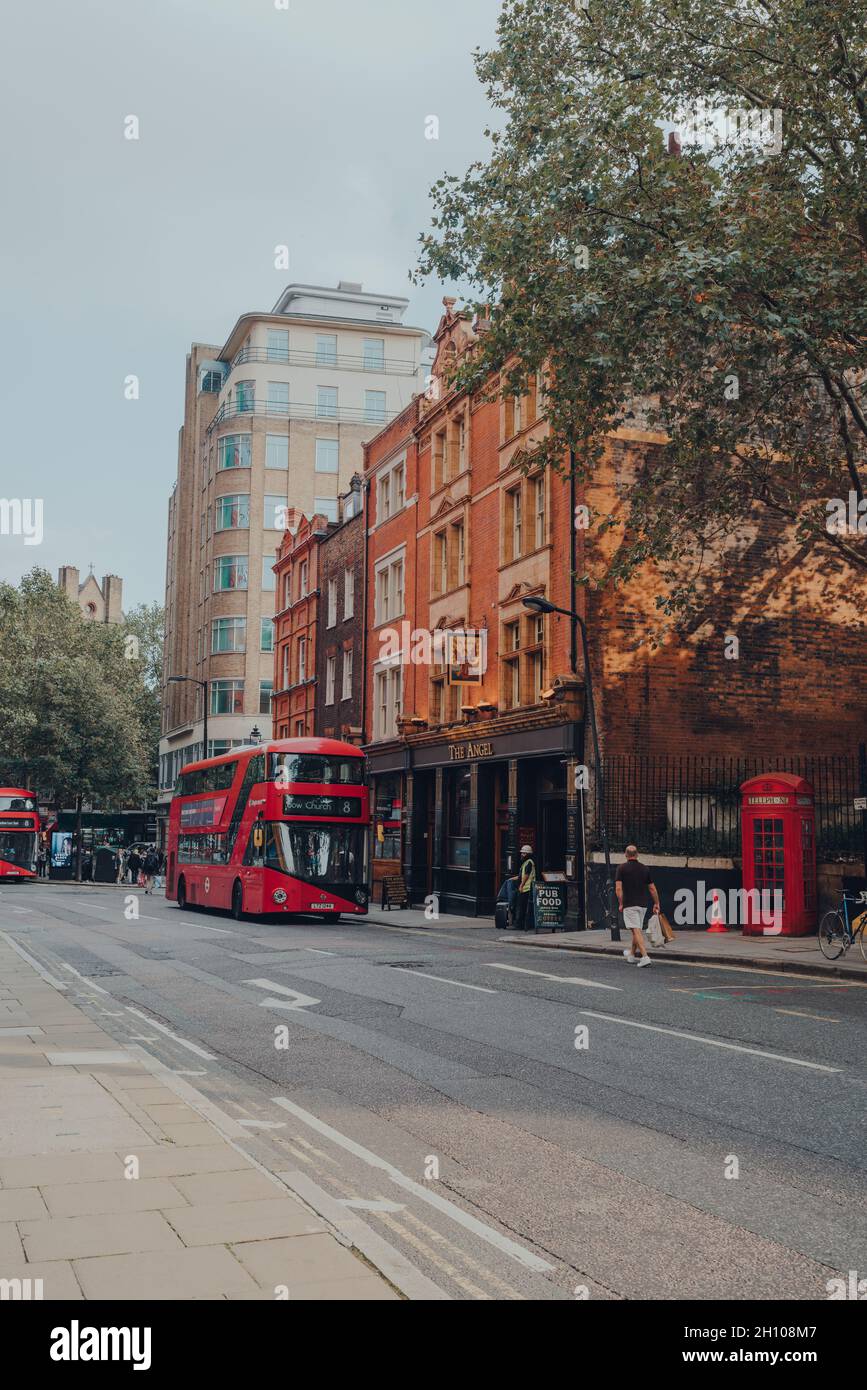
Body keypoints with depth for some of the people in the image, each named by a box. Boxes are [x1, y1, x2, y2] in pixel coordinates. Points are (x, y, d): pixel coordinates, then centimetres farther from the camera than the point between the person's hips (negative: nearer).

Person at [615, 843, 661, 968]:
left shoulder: (622, 868, -5)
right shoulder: (645, 868, 6)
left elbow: (618, 888, -11)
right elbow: (652, 888, 8)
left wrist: (620, 904, -1)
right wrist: (656, 903, 17)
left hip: (629, 905, -5)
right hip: (642, 904, 5)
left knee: (636, 930, -9)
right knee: (637, 930, 18)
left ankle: (645, 956, -22)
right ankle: (632, 955, 34)